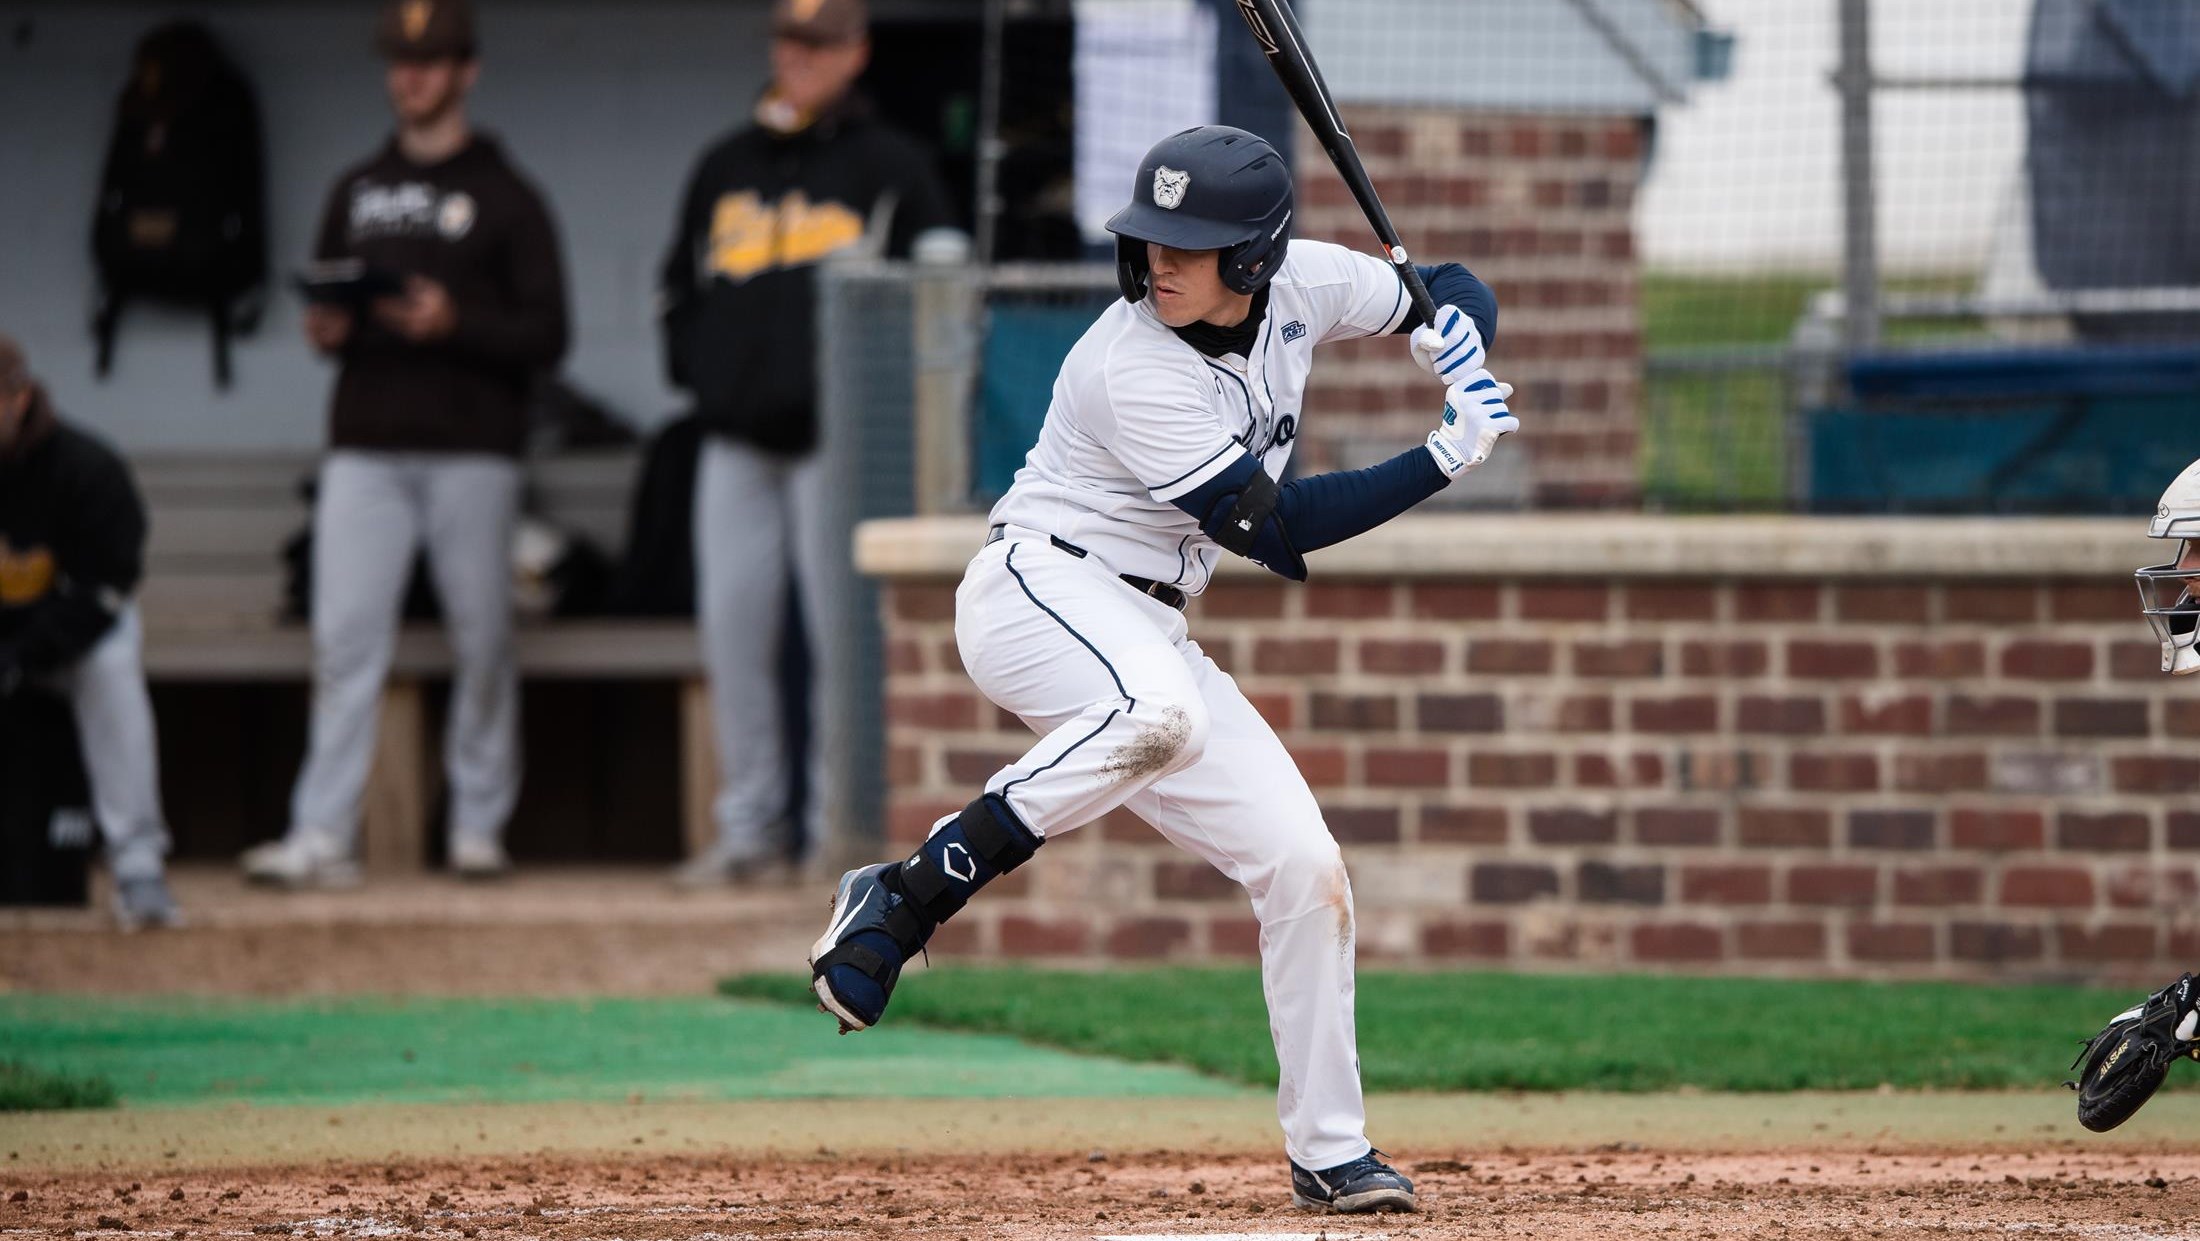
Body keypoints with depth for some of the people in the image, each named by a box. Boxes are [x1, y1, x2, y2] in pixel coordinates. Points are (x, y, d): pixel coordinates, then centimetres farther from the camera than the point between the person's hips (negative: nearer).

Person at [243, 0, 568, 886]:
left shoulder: (503, 197, 3)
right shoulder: (357, 191, 18)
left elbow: (545, 337, -2)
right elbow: (326, 308, 23)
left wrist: (454, 323, -17)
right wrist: (325, 328, -1)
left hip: (471, 451, -3)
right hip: (365, 447, 3)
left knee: (482, 640, 0)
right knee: (344, 638, -6)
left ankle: (479, 824, 10)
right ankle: (322, 836, -10)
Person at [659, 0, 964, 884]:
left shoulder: (889, 167, 3)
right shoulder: (725, 168, 17)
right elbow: (679, 284, 25)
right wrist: (694, 368, 12)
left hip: (836, 438, -5)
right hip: (735, 440, 5)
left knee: (839, 631, -4)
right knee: (731, 631, 2)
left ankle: (838, 821, 1)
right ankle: (744, 826, 8)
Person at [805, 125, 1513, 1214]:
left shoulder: (1303, 285, -1)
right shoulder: (1134, 370, -22)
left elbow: (1452, 291, 15)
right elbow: (1277, 530, -20)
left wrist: (1459, 334, -9)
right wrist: (1445, 459, -20)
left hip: (1148, 633, 8)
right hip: (1038, 589, -8)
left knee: (1302, 868, 0)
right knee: (1159, 710, -42)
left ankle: (1328, 1152, 10)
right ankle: (906, 899, -33)